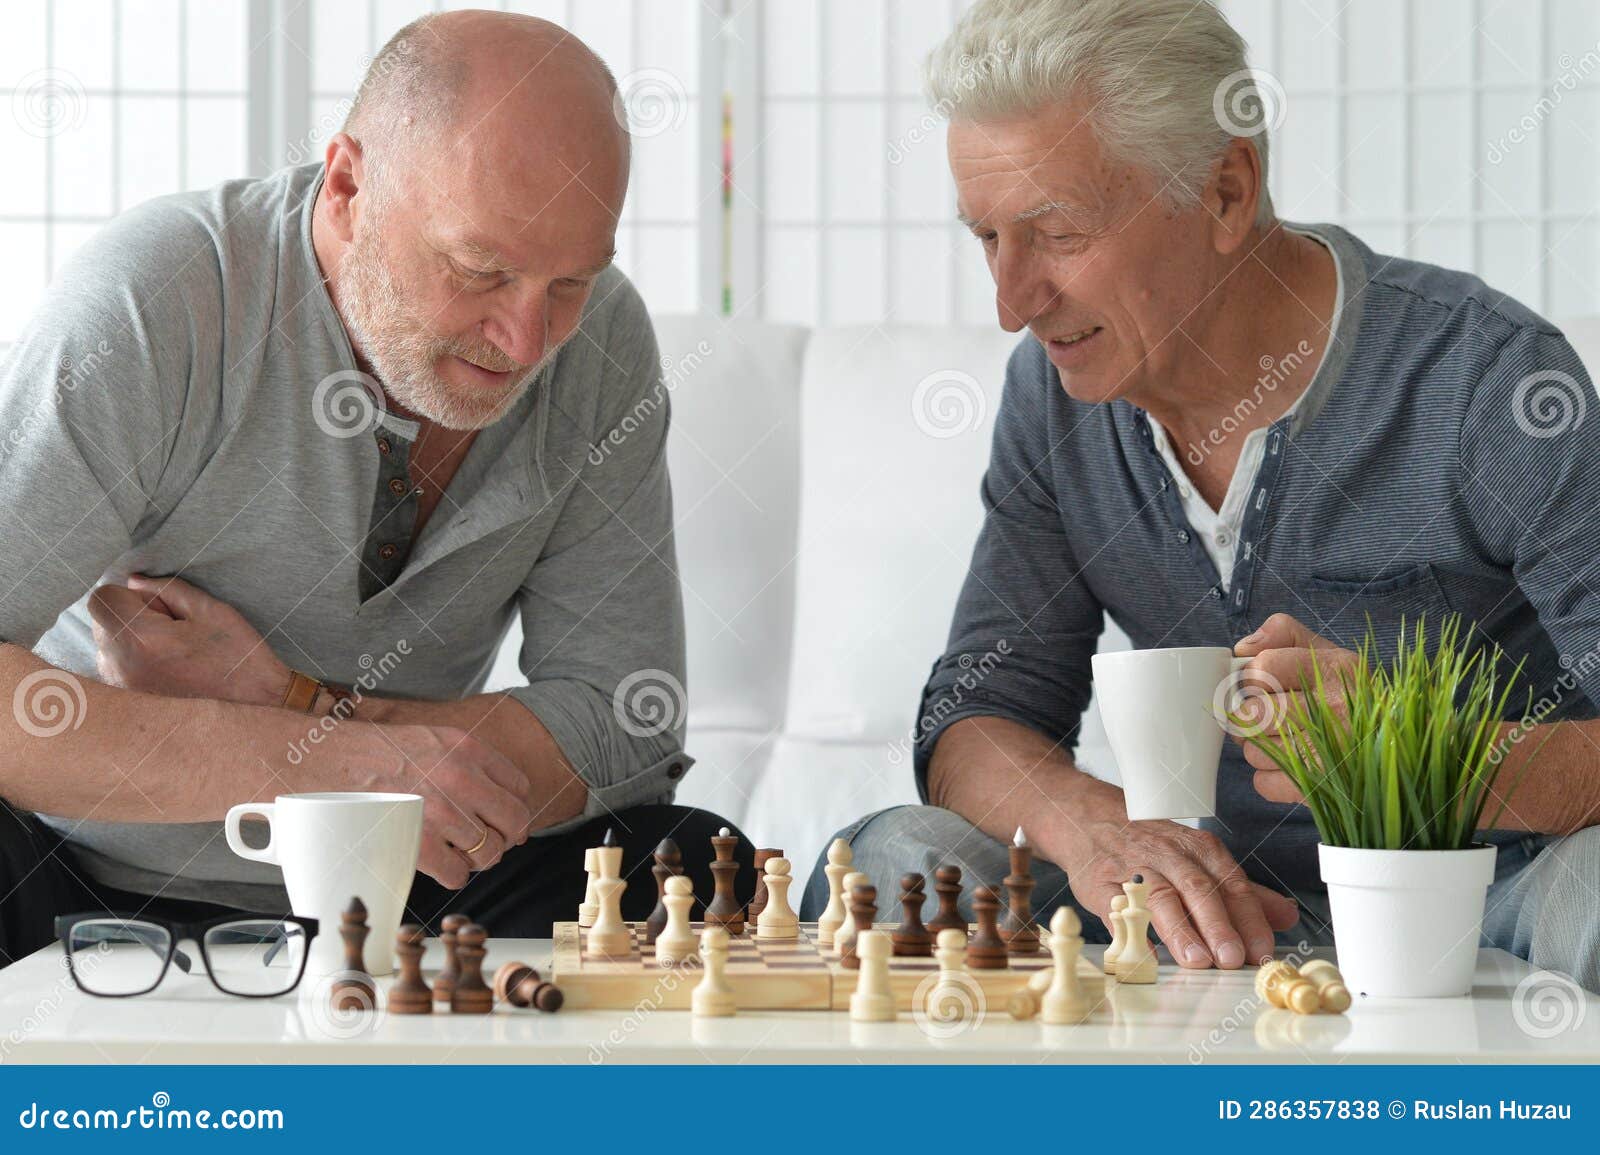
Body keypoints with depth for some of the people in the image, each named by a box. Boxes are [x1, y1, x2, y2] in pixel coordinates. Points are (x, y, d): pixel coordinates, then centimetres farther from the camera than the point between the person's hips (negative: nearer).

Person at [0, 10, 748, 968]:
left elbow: (627, 743, -8)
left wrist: (283, 702, -19)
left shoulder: (602, 343, -7)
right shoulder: (156, 306, -22)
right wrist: (326, 756, -36)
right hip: (86, 888, -4)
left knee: (705, 874, -19)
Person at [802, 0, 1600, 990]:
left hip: (1494, 890, -5)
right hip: (1241, 900, 5)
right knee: (890, 862, -16)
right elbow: (974, 721, 2)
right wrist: (1085, 818, -22)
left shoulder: (1485, 378, -16)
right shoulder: (1056, 391, 3)